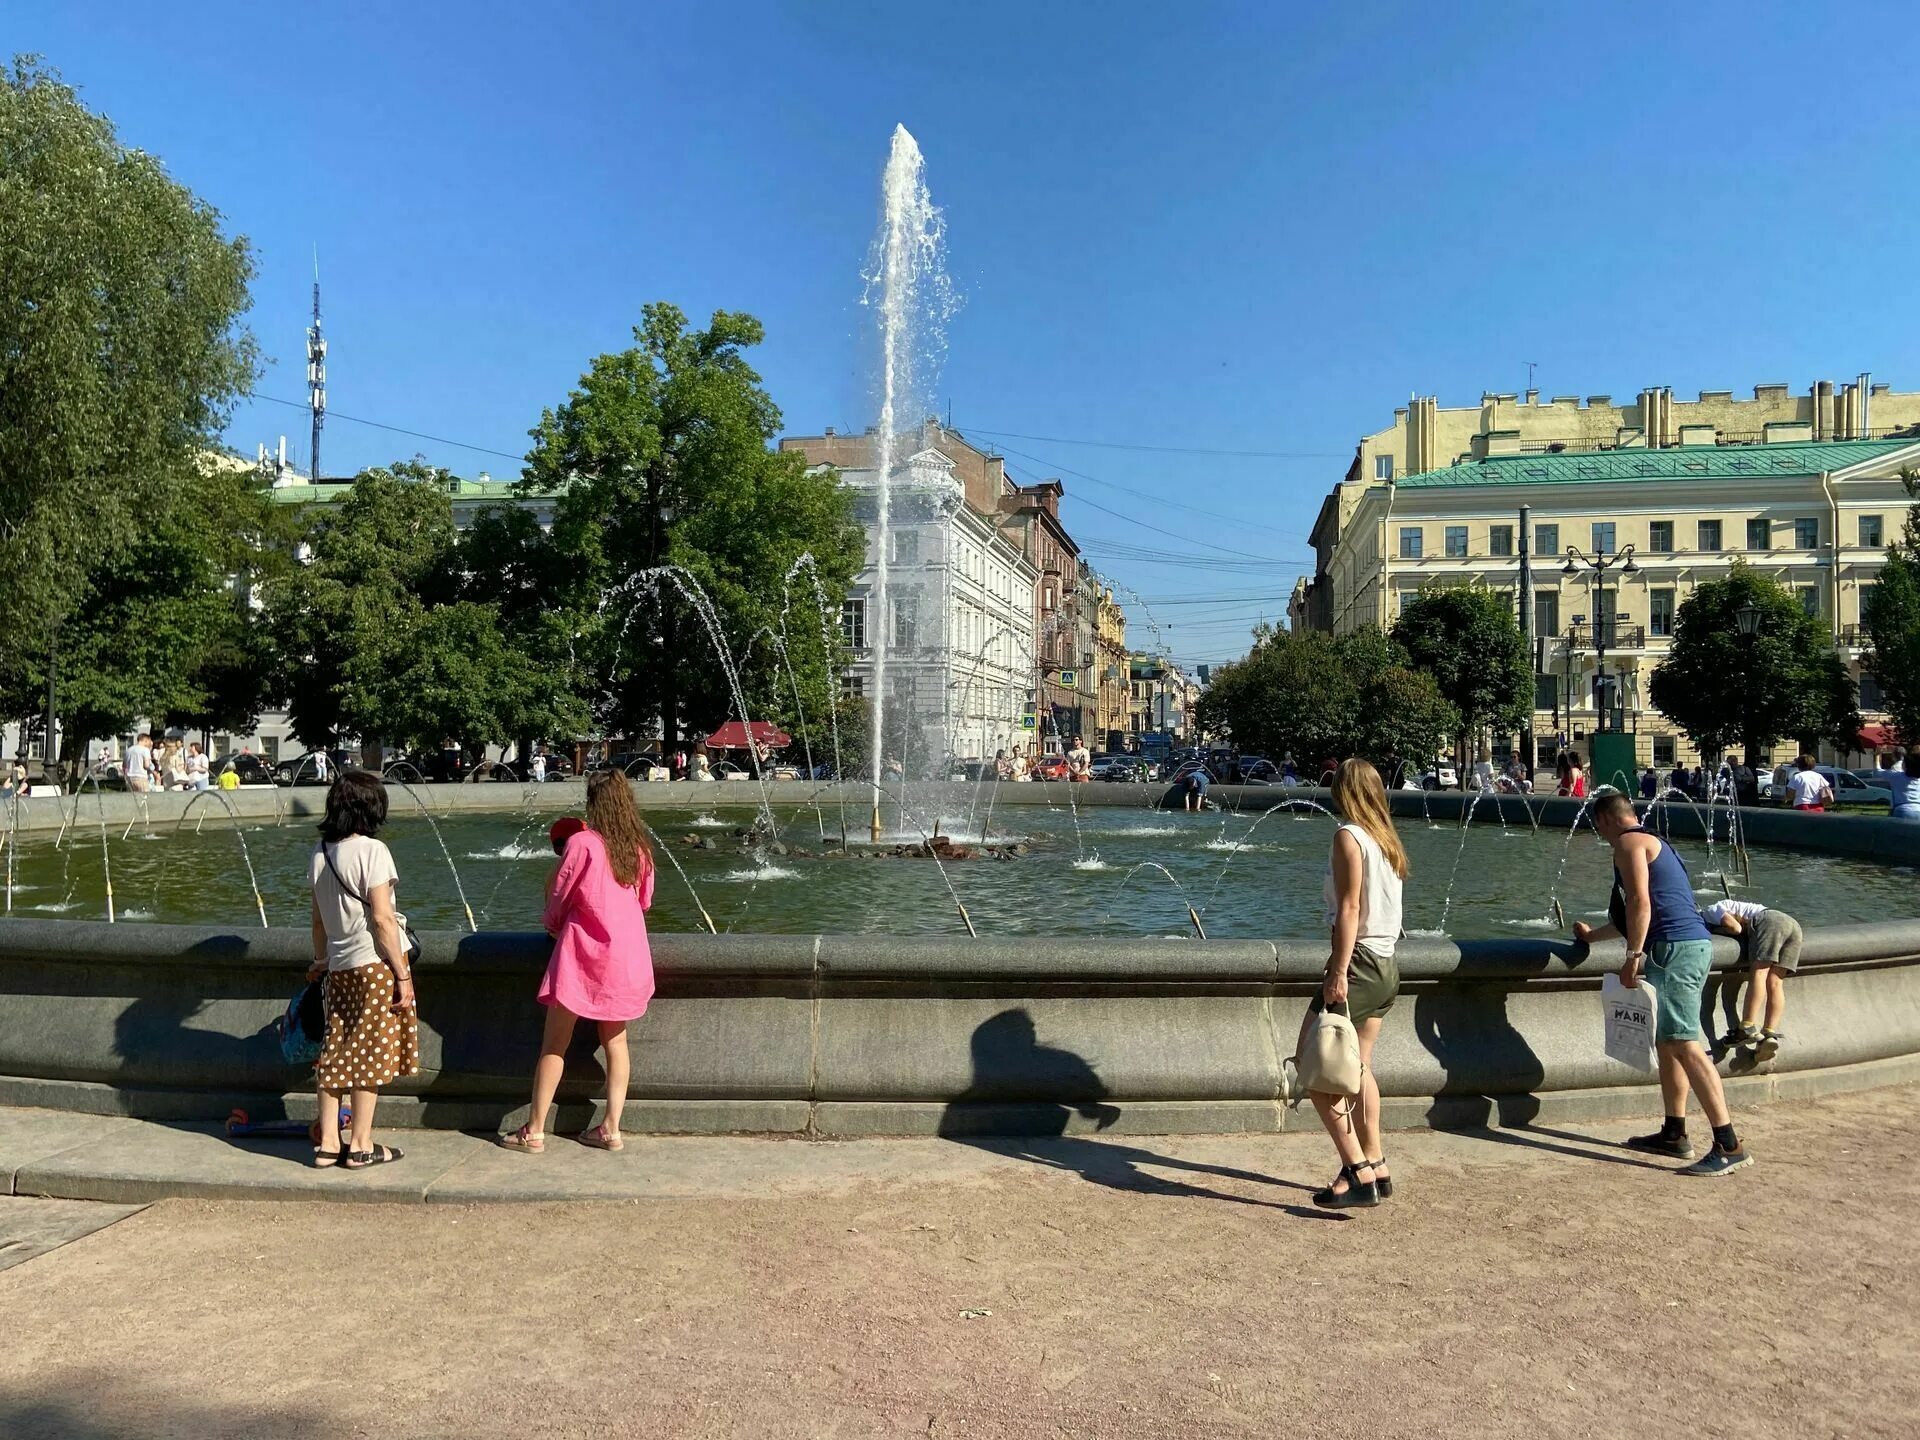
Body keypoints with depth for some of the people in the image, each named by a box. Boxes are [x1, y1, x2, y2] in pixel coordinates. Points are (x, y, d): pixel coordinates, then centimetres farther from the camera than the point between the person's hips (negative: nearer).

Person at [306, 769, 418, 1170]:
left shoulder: (320, 852, 7)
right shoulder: (371, 850, -14)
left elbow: (318, 918, 14)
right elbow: (382, 919, -16)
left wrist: (320, 961, 27)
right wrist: (403, 975, -12)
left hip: (339, 965, 6)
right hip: (375, 962, -6)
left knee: (335, 1054, 11)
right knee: (370, 1054, 2)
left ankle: (327, 1143, 17)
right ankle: (361, 1146, 10)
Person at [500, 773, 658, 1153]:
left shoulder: (581, 843, -10)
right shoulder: (638, 848, 4)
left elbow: (558, 897, -3)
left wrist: (551, 925, 17)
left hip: (584, 951, -5)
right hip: (627, 955, 5)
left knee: (554, 1044, 4)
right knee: (615, 1040, 11)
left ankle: (534, 1132, 8)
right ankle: (611, 1128, 11)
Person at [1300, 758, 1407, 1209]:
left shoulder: (1348, 836, -12)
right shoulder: (1387, 838, 11)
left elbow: (1349, 908, -18)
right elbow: (1376, 902, 14)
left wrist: (1338, 973, -20)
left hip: (1359, 964, -9)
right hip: (1387, 966, 9)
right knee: (1358, 1067, 18)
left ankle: (1359, 1173, -9)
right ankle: (1375, 1167, 24)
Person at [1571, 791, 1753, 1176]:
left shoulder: (1628, 842, -2)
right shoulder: (1654, 843, 29)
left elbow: (1640, 902, -17)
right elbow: (1635, 914, 39)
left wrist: (1634, 955, -19)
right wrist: (1592, 935, 52)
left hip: (1674, 948, -11)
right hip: (1695, 943, 11)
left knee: (1685, 1044, -15)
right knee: (1667, 1041, 16)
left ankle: (1729, 1146, -19)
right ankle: (1674, 1134, 20)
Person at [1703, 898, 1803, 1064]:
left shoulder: (1708, 912, 12)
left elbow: (1736, 928, -3)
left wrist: (1717, 930, 13)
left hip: (1770, 921, -8)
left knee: (1759, 971, -18)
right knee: (1775, 982, -3)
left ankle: (1748, 1028, -30)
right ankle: (1770, 1033, -17)